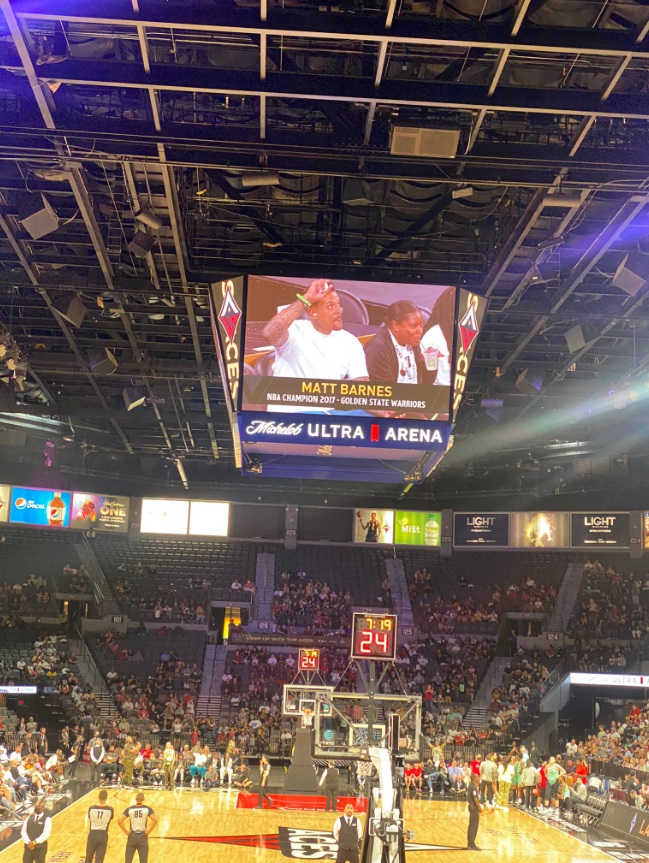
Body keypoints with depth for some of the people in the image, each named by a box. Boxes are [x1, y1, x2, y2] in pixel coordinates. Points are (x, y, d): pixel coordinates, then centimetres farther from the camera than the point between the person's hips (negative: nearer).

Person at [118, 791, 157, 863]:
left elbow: (120, 821, -13)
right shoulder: (147, 809, -4)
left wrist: (127, 832, -6)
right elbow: (155, 820, -18)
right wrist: (148, 831, -9)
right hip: (143, 836, -1)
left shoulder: (129, 809, -2)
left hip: (132, 836, 1)